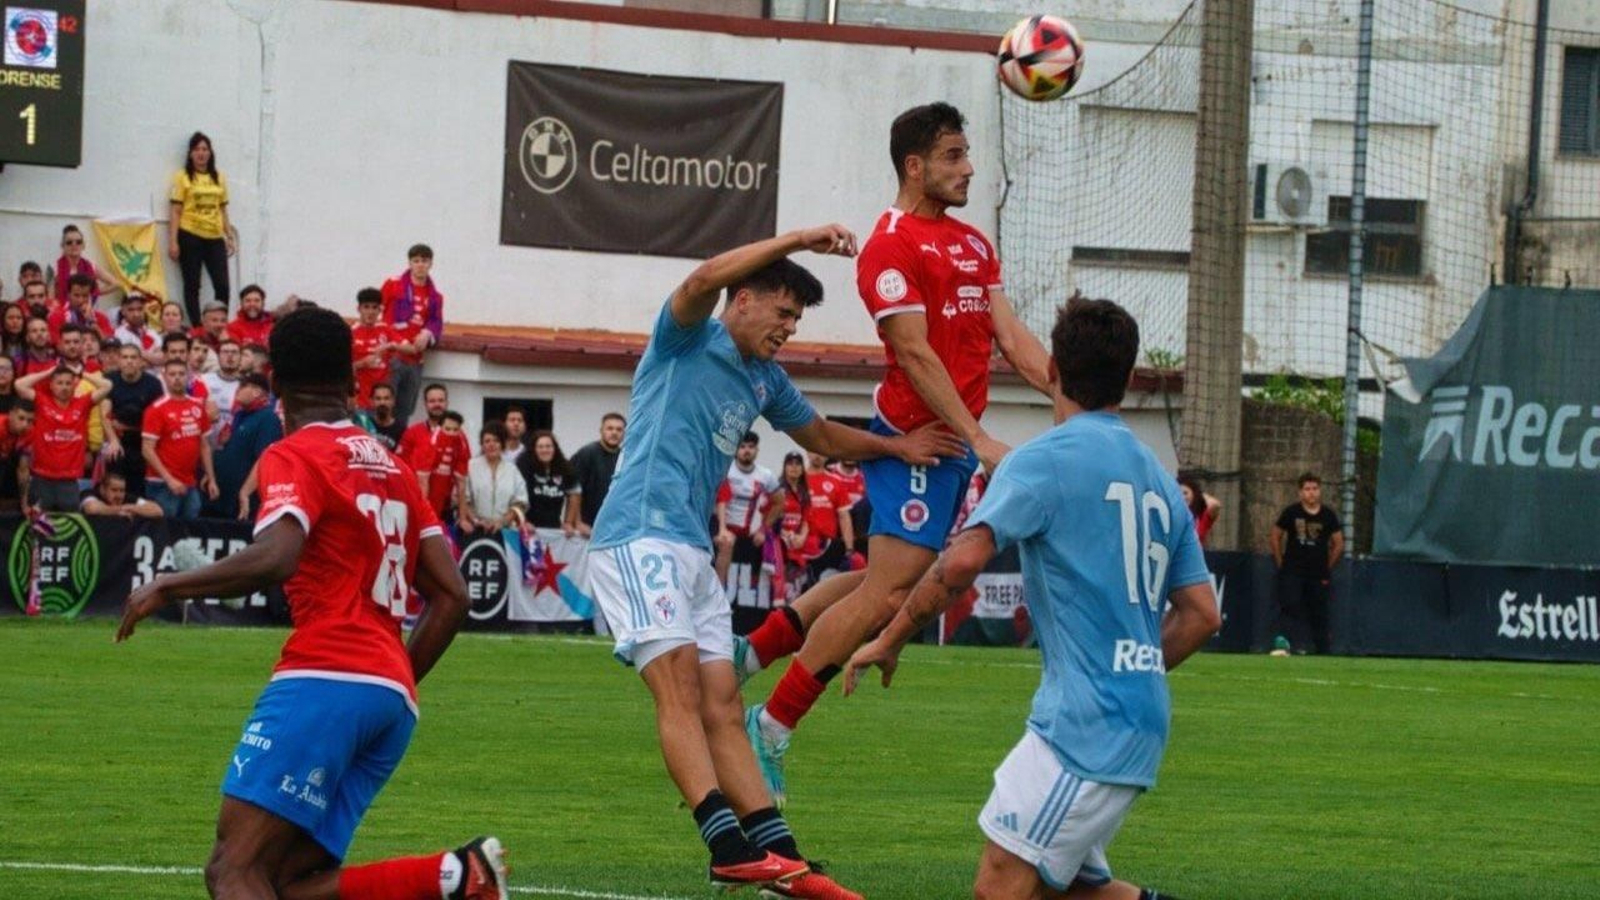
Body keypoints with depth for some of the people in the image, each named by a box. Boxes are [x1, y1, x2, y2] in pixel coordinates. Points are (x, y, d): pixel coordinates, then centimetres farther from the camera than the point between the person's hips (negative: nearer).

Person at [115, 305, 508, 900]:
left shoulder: (293, 458, 0)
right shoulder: (393, 468, 22)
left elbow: (275, 558, -19)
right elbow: (450, 596, 18)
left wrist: (168, 587, -7)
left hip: (323, 680, -7)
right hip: (394, 697, 8)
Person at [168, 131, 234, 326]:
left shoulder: (219, 178, 13)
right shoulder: (183, 177, 1)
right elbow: (176, 211, -2)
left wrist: (230, 237, 11)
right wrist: (173, 242, -9)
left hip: (215, 237, 3)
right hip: (190, 237, -3)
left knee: (222, 286, -6)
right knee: (192, 286, 1)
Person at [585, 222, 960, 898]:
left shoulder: (765, 381, 20)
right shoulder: (686, 341, -2)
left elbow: (824, 438, 36)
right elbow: (707, 277, -23)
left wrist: (899, 446, 27)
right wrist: (801, 240, -25)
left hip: (693, 551, 9)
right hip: (638, 538, -9)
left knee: (722, 712, 3)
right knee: (680, 691, -19)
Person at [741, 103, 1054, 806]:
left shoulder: (974, 244, 17)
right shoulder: (893, 244, -11)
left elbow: (1012, 339, 15)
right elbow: (914, 353, -16)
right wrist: (979, 439, -20)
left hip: (954, 439, 9)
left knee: (884, 581, 14)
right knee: (888, 591, -12)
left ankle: (752, 651, 24)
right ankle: (774, 723, -4)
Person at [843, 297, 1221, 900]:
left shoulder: (1045, 460, -7)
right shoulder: (1158, 478, 16)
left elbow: (963, 561, -19)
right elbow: (1201, 614, 16)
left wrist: (889, 641, -8)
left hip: (1086, 723, -8)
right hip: (1141, 723, 8)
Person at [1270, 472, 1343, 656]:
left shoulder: (1328, 516, 1)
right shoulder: (1291, 513, -1)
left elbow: (1339, 544, 9)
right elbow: (1276, 536, 9)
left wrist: (1327, 567, 7)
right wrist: (1280, 563, 6)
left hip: (1319, 575, 1)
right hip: (1292, 572, -1)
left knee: (1319, 613, 6)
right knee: (1290, 607, -16)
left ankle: (1322, 651, 16)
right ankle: (1282, 643, -25)